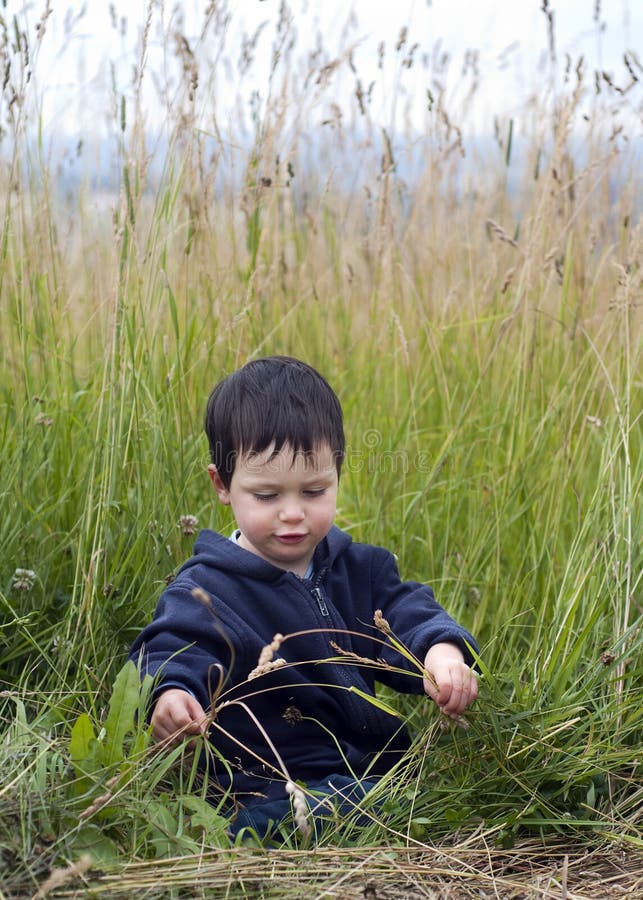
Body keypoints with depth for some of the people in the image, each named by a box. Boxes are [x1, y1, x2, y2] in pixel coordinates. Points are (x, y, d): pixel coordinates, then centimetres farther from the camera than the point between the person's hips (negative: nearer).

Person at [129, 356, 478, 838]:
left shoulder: (362, 569, 14)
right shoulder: (206, 592, -3)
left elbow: (407, 614, 2)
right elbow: (172, 651, -17)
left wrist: (442, 651, -24)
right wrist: (170, 695, -43)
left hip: (379, 776, 6)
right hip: (269, 795, -5)